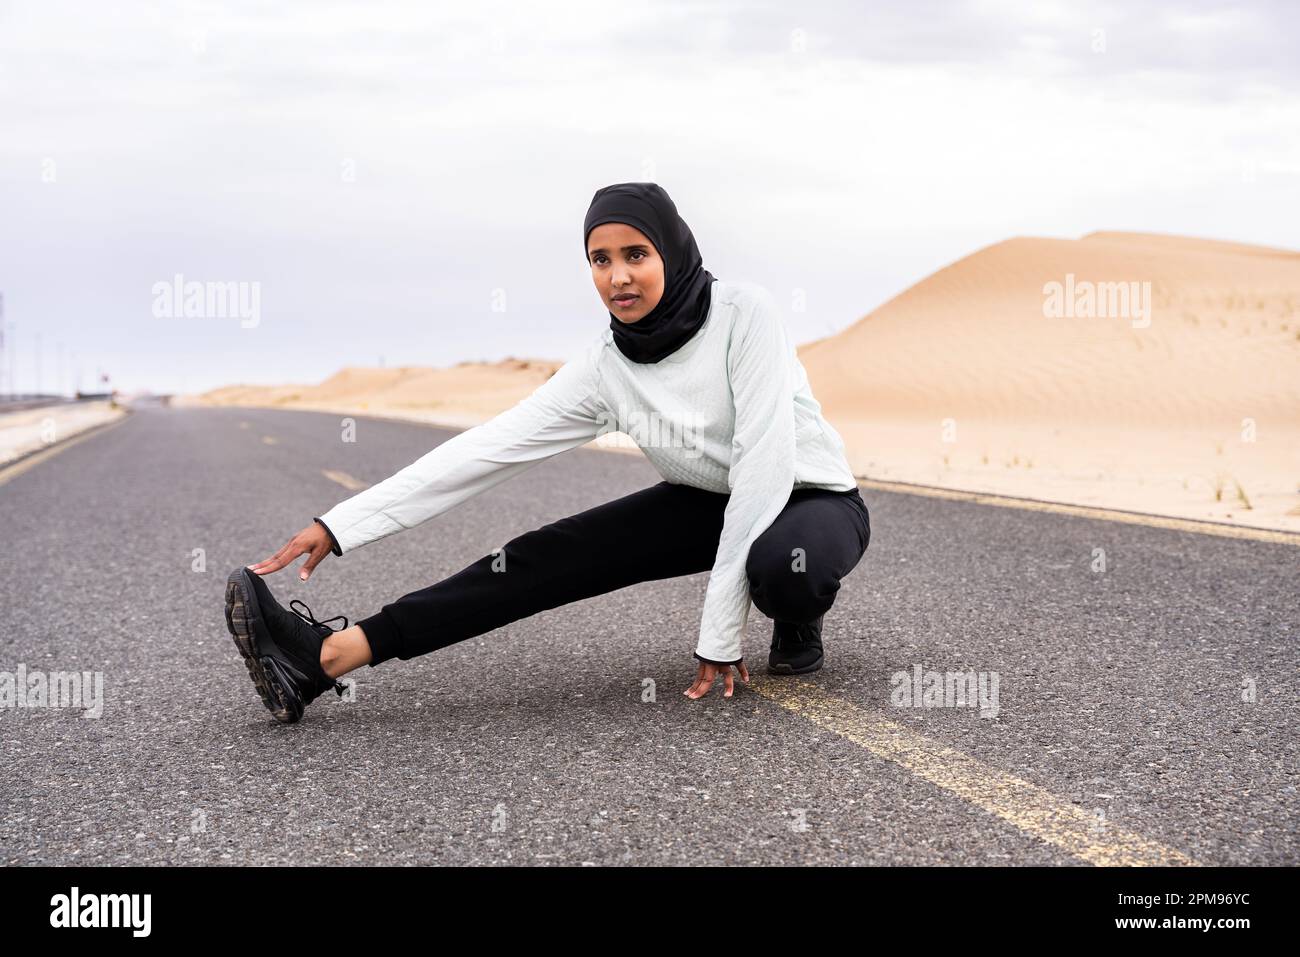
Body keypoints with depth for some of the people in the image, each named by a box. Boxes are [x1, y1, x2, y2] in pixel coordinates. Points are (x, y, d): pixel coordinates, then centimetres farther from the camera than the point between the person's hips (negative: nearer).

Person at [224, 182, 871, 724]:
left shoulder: (743, 312, -25)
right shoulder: (603, 369, -11)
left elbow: (765, 458, -30)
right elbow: (486, 450, -14)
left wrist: (719, 633, -32)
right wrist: (338, 525, -21)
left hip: (812, 499, -4)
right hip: (713, 505, 4)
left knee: (780, 564, -42)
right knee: (547, 558, -14)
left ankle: (799, 625, -4)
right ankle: (324, 657, -23)